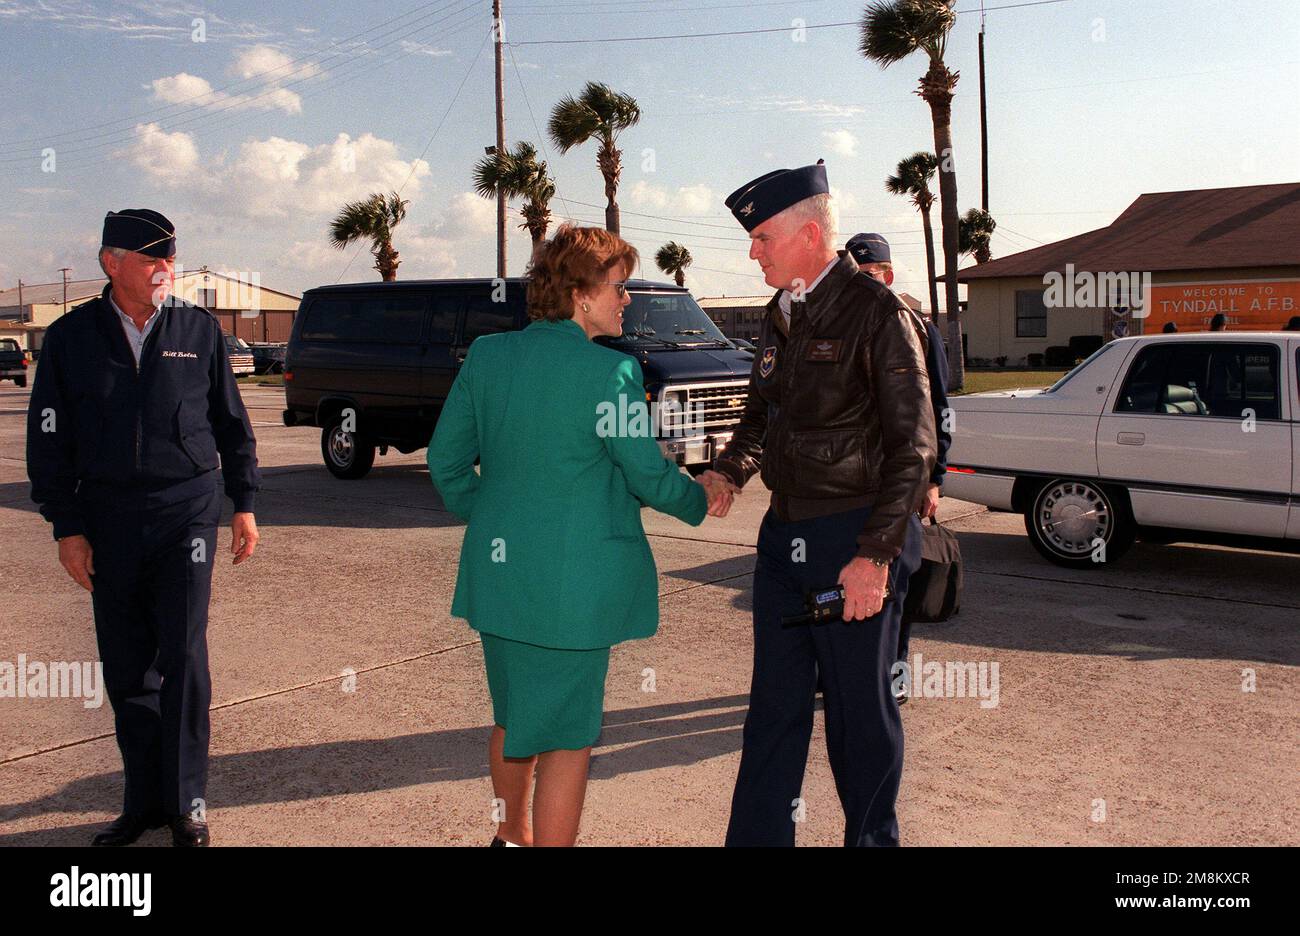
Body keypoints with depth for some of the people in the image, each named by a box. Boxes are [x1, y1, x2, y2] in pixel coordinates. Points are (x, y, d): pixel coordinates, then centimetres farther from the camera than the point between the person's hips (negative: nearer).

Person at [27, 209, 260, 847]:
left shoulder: (199, 330, 3)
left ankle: (187, 804, 9)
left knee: (183, 659, -4)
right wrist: (67, 527, -1)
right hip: (107, 517, 2)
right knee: (126, 667, 8)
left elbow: (231, 422, 10)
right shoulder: (71, 337, 2)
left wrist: (244, 503, 7)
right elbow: (48, 440, 4)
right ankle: (144, 801, 21)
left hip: (187, 510, -1)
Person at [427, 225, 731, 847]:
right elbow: (647, 474, -10)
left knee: (514, 715, 25)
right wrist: (700, 502, 9)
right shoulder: (609, 371, -16)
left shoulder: (486, 356, 2)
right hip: (571, 584, -7)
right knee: (566, 740, 5)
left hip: (498, 570, 7)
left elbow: (446, 460, 7)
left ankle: (512, 836, 43)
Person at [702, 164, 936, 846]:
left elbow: (911, 446, -14)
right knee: (773, 705, 12)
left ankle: (872, 835, 24)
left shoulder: (878, 313, -11)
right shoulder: (780, 315, 12)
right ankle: (758, 835, 23)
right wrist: (729, 472, 2)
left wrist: (875, 556, -19)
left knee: (860, 712, 6)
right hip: (784, 535, 7)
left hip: (854, 542, -7)